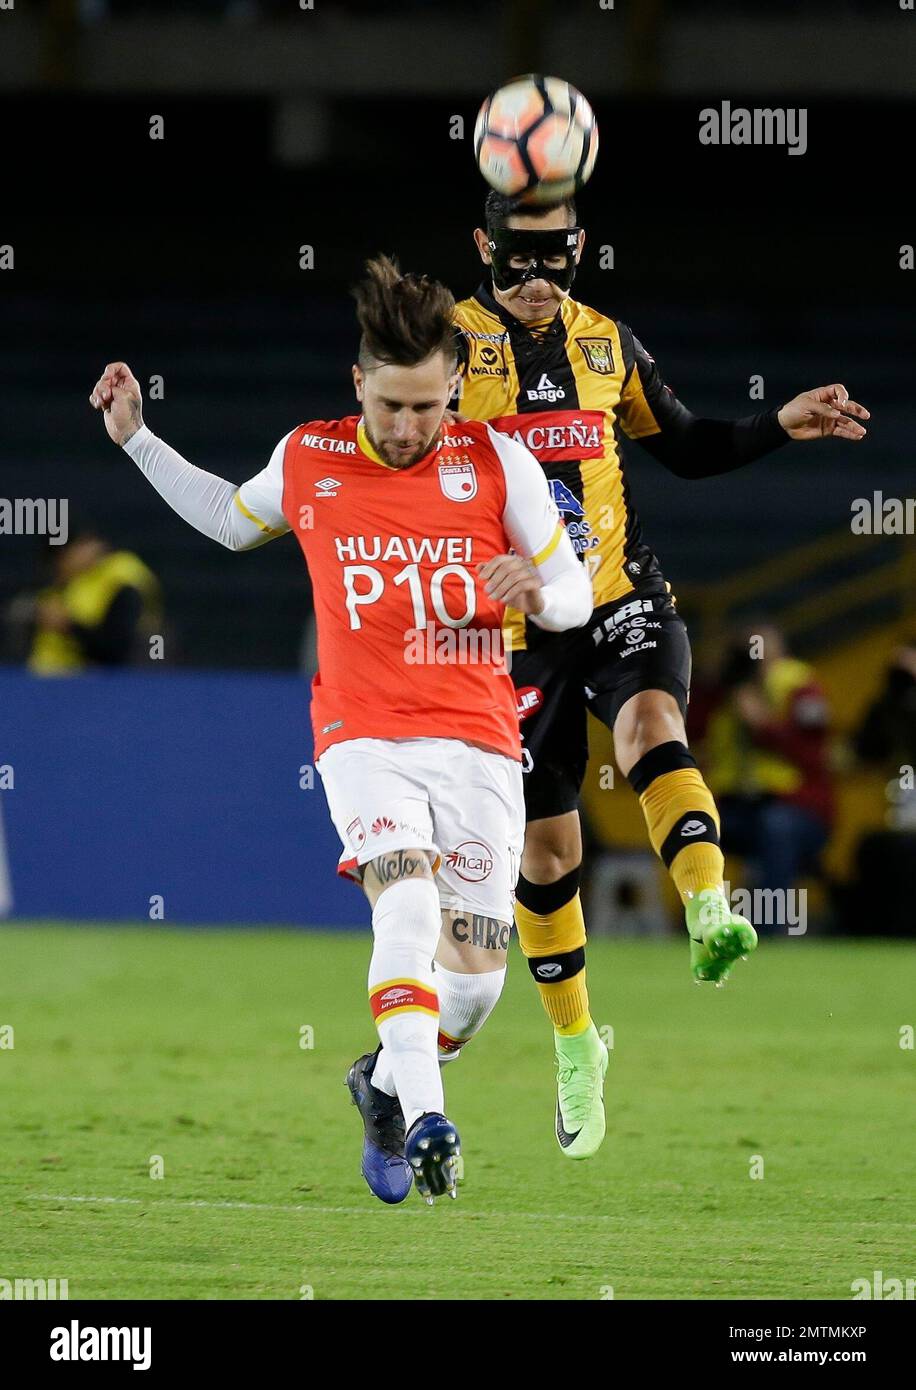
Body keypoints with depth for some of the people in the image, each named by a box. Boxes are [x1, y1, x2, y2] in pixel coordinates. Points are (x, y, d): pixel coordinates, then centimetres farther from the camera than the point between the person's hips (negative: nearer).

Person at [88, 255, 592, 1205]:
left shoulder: (498, 462, 0)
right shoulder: (309, 459, 4)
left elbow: (574, 593, 7)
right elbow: (231, 520, 26)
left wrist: (538, 595, -16)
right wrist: (137, 439, 20)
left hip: (477, 741, 1)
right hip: (363, 736, -1)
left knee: (477, 974, -3)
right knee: (407, 900, -29)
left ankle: (386, 1082, 27)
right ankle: (423, 1117, -37)